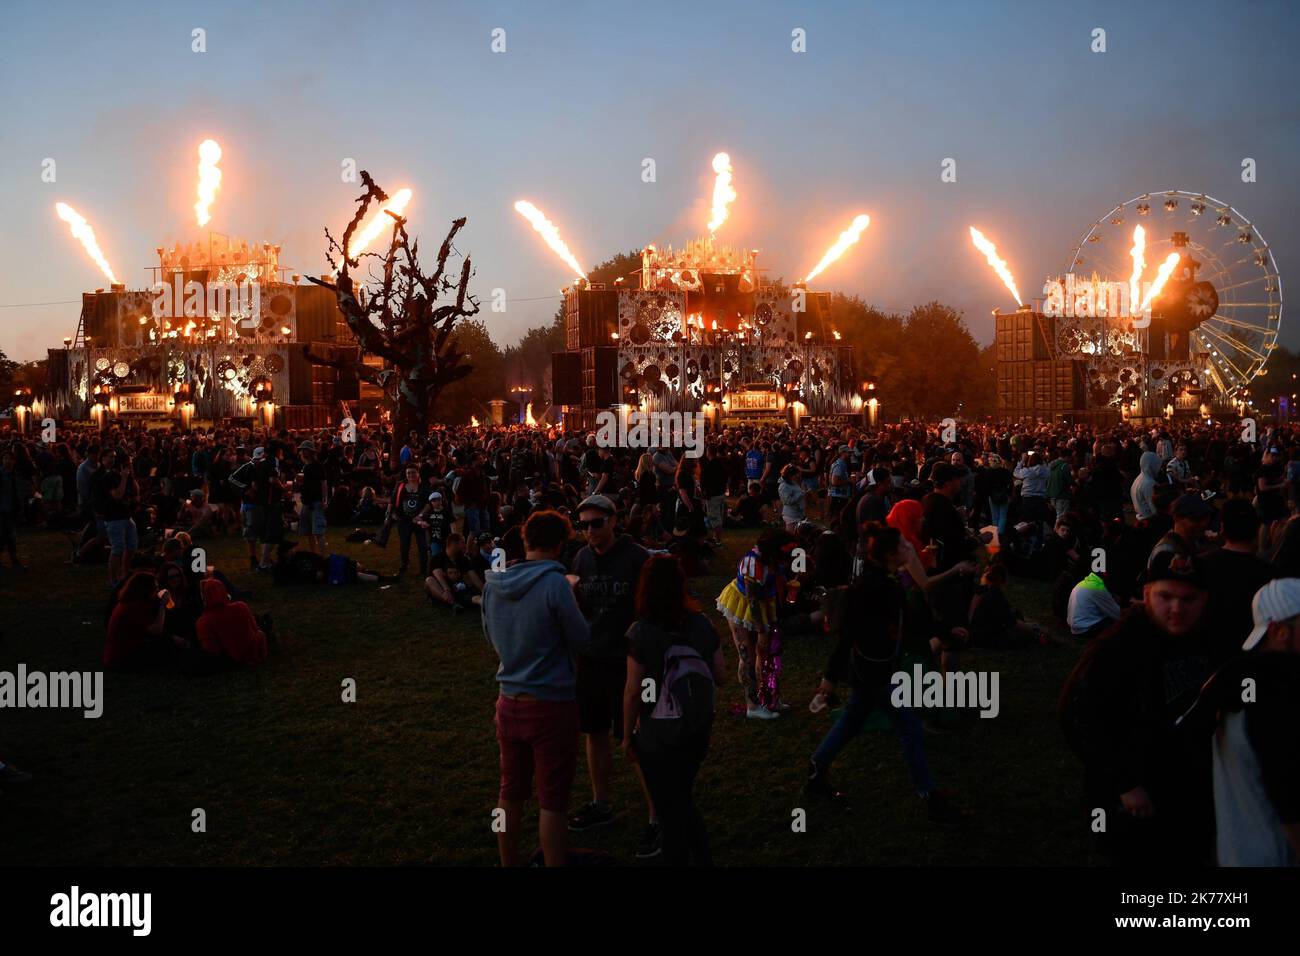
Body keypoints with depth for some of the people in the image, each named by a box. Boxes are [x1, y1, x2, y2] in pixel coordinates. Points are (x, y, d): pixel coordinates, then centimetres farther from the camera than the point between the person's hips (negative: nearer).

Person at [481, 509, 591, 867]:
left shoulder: (493, 583, 0)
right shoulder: (554, 583, -19)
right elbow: (582, 640, -8)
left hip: (509, 701, 6)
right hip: (551, 705, -6)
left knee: (511, 792, 18)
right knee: (552, 801, 4)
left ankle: (509, 863, 31)